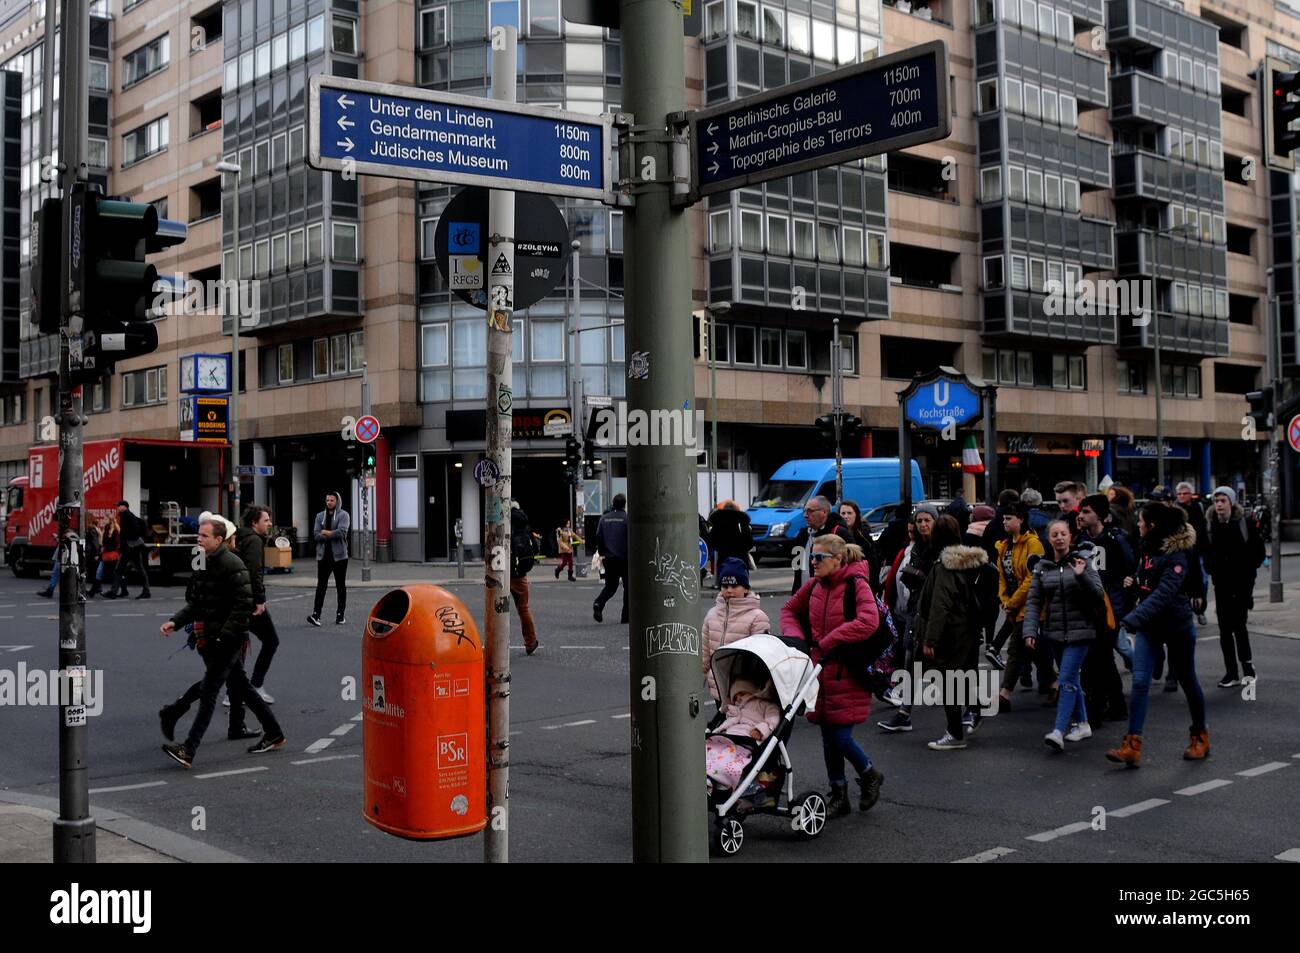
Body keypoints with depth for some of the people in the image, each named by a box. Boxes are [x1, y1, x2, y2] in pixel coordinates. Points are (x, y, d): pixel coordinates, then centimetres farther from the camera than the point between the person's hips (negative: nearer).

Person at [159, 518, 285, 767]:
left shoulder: (232, 565, -16)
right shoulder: (204, 564, 12)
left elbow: (244, 606, -21)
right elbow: (195, 603, 17)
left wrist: (223, 636, -22)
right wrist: (175, 622, 1)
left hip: (229, 640, -9)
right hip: (212, 639, 9)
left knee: (208, 691, -11)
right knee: (240, 686, 16)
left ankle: (188, 750, -12)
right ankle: (274, 734, 27)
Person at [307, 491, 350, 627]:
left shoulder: (343, 515, -2)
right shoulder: (320, 516, 10)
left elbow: (342, 532, -17)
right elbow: (316, 534, -1)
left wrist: (326, 532, -10)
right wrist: (333, 535, -13)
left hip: (339, 556, -3)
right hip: (323, 556, 3)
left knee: (341, 586, 6)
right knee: (321, 586, -3)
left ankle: (341, 615, 13)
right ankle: (316, 614, -9)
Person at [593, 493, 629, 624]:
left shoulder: (604, 518, 7)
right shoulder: (627, 518, -8)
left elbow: (598, 536, 7)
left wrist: (602, 553, 15)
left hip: (609, 558, 4)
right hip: (624, 558, -4)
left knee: (610, 586, 13)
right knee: (628, 586, 8)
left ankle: (598, 603, -16)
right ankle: (625, 617, 7)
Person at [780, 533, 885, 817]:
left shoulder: (857, 585, -12)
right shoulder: (814, 586, 6)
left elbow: (868, 622, -27)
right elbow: (789, 610, 20)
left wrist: (828, 642, -24)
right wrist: (796, 637, 0)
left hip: (849, 673, -6)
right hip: (821, 670, 6)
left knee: (839, 736, -8)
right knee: (828, 736, 11)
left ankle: (869, 774, 22)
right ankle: (838, 796, 26)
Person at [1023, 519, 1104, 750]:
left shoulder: (1082, 561, -4)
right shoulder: (1042, 566, 5)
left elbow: (1098, 595, -8)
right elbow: (1033, 601, 4)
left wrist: (1082, 576, -24)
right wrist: (1030, 630, -7)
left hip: (1079, 631, -4)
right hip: (1054, 632, 4)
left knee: (1067, 680, -12)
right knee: (1071, 678, 15)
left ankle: (1059, 730, -16)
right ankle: (1082, 723, 28)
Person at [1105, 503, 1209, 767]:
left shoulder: (1176, 555, -20)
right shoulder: (1147, 547, 4)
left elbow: (1163, 594, -31)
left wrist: (1133, 619, -37)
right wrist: (1135, 581, 3)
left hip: (1176, 626, -6)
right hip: (1148, 626, 6)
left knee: (1187, 681, 11)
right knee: (1140, 682, -6)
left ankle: (1200, 738, 31)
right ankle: (1132, 746, -10)